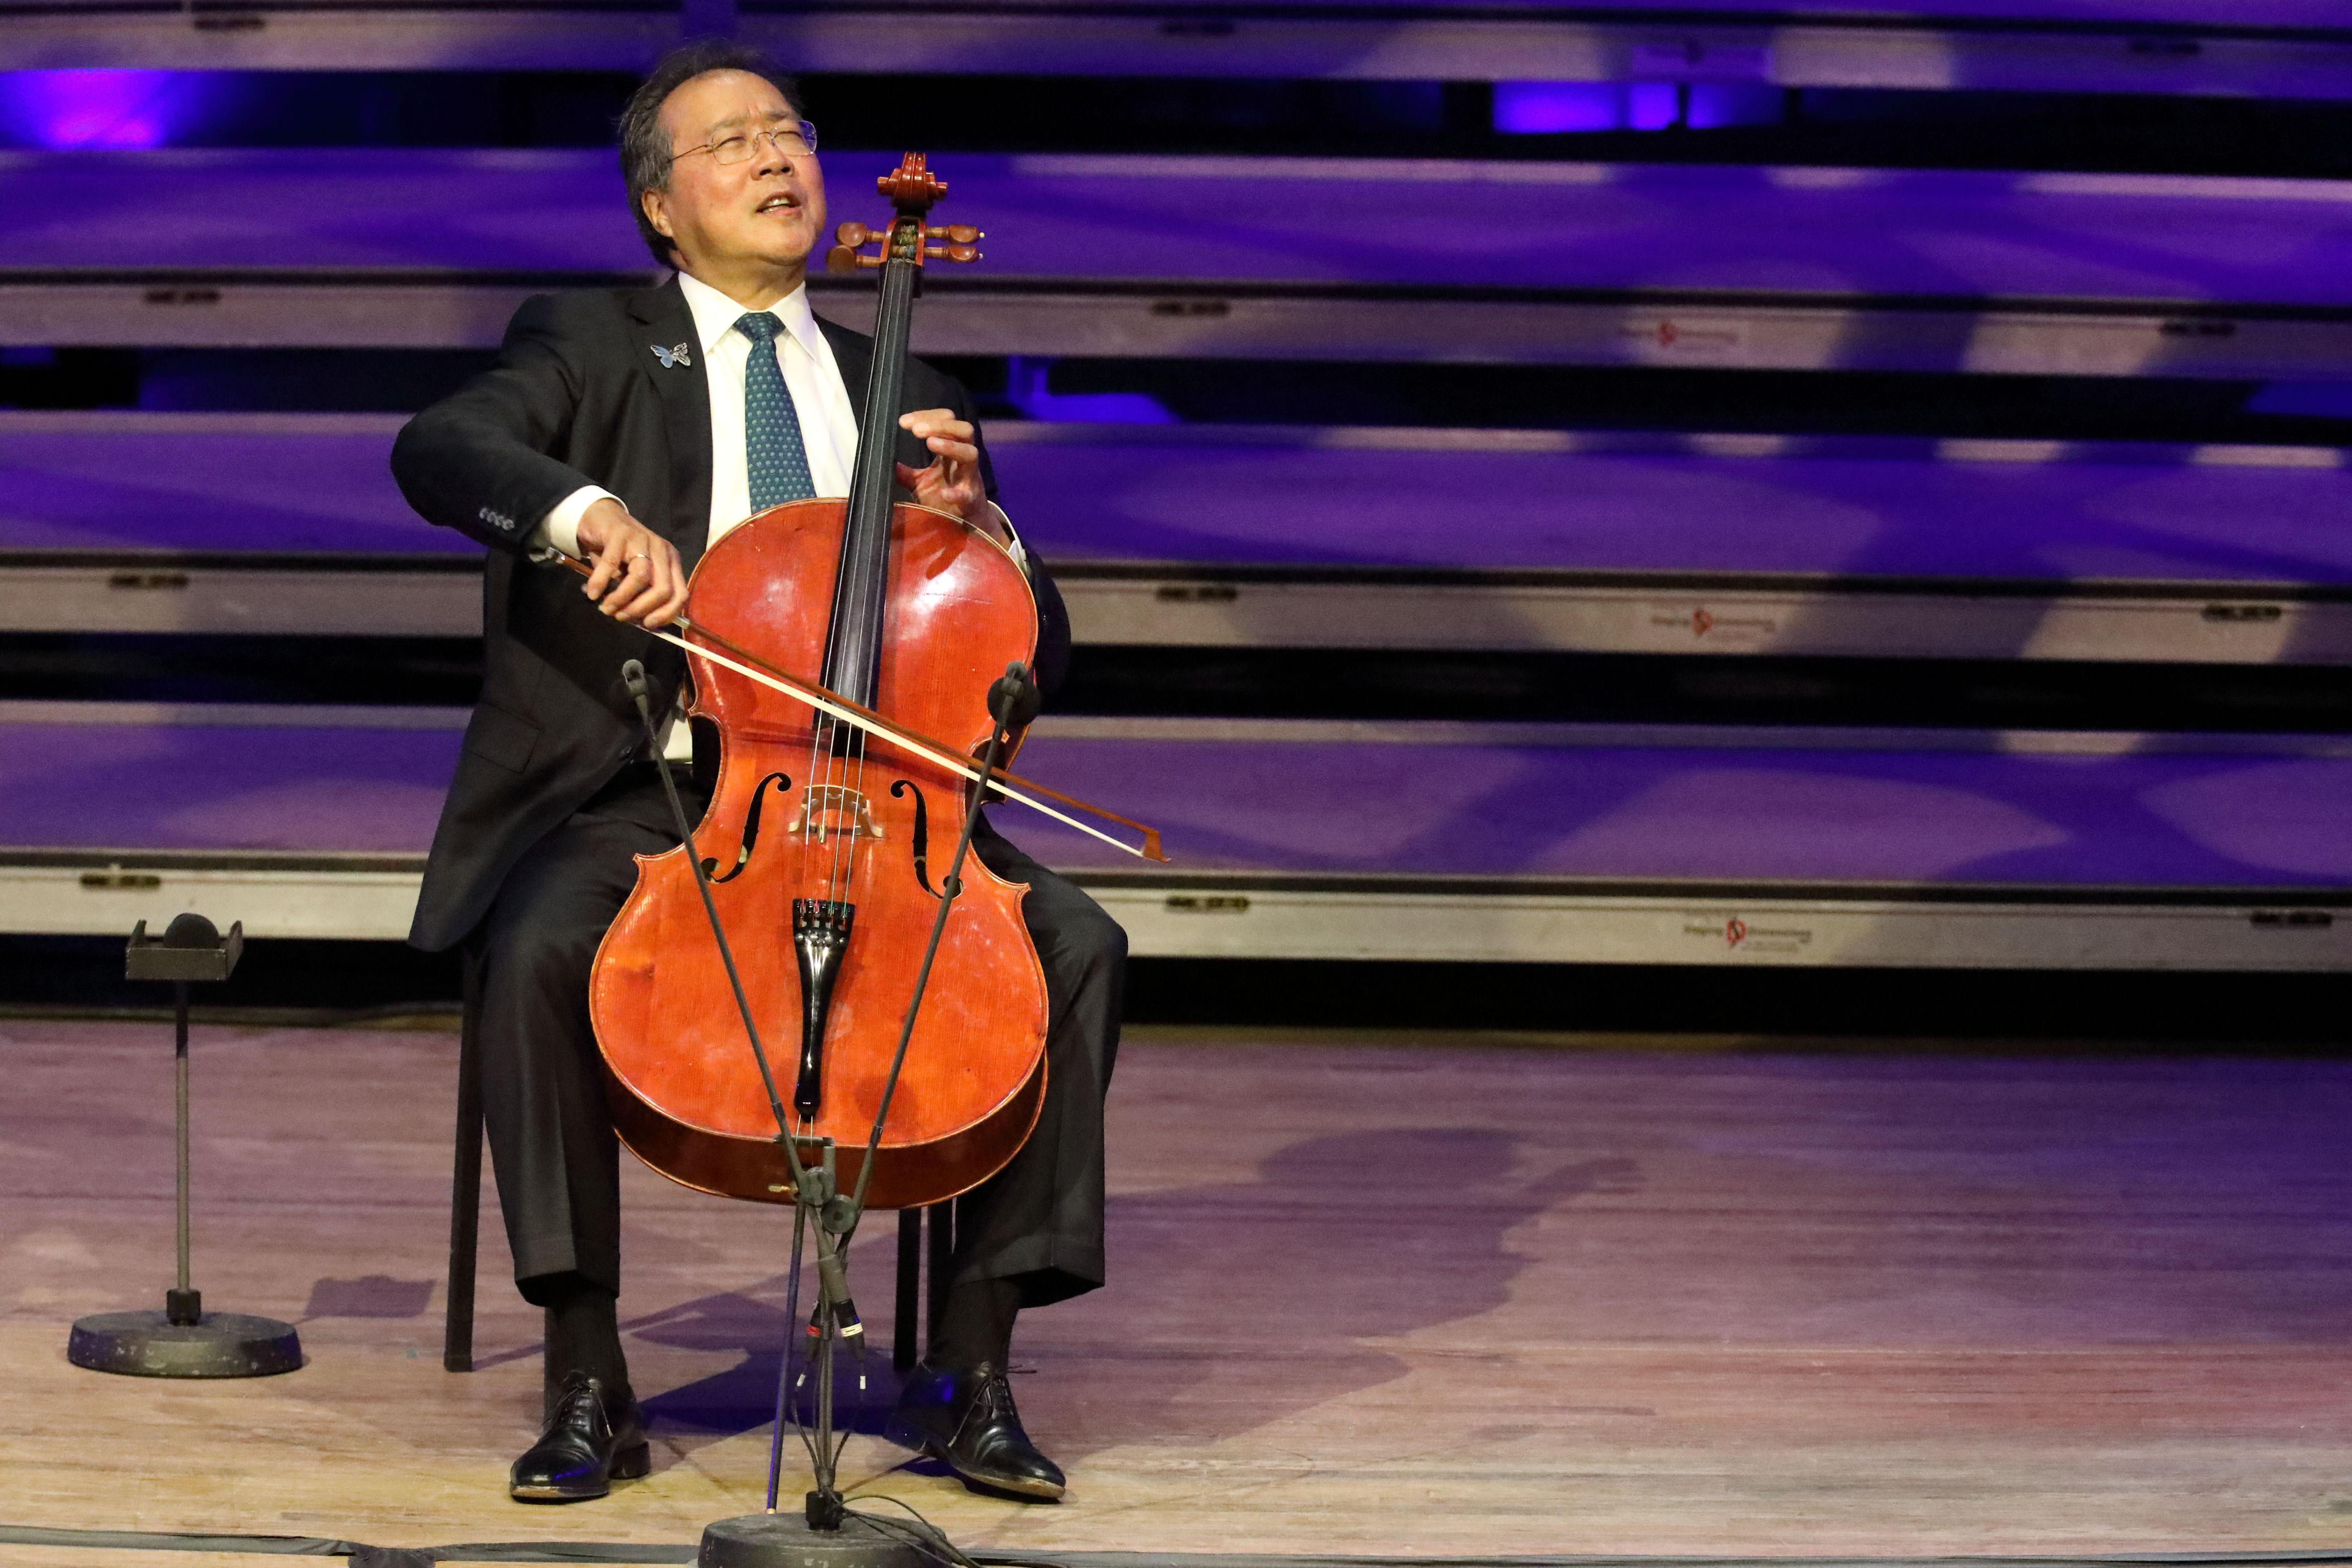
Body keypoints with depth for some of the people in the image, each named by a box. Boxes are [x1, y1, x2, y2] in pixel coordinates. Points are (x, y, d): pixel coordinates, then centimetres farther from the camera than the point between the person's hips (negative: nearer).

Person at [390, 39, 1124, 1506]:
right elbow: (438, 450, -12)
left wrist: (974, 523, -3)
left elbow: (1035, 655, 17)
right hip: (643, 800, -3)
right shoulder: (594, 347, 10)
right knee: (538, 954, -34)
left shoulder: (900, 394, 20)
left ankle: (969, 1370, -17)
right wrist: (584, 509, -32)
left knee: (1080, 948, -23)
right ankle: (589, 1384, -25)